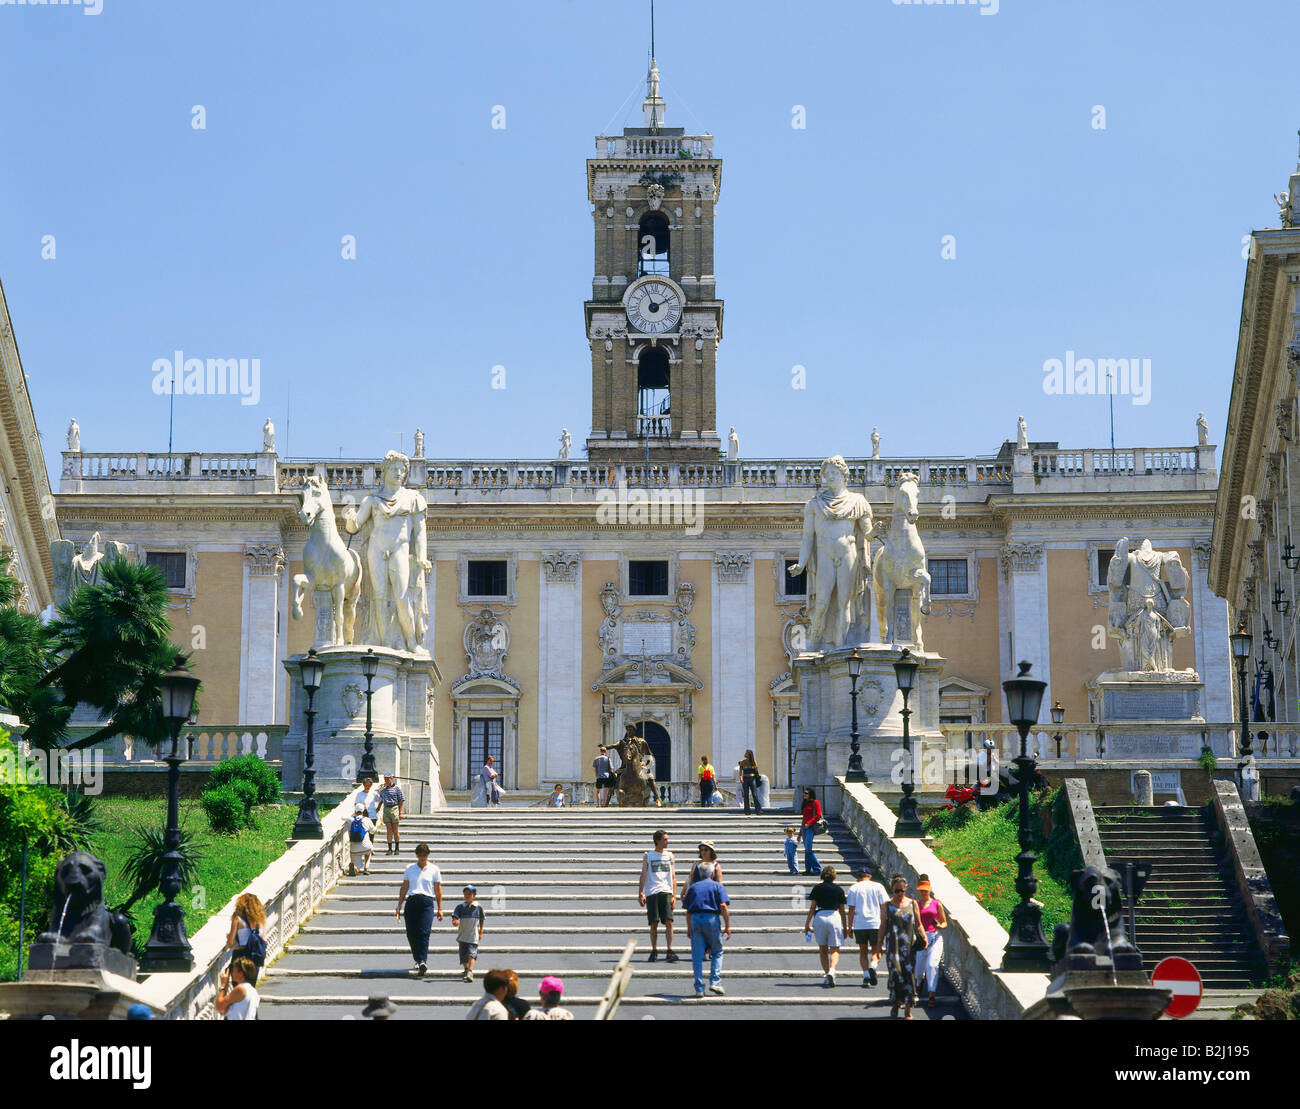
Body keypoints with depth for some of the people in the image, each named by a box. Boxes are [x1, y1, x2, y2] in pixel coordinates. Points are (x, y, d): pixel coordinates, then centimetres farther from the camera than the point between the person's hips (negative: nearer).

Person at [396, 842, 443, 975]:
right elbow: (404, 888, 17)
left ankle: (423, 961, -22)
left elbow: (438, 890, 10)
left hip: (427, 901, -3)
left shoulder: (433, 869, 9)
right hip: (411, 902, 3)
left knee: (424, 932, -16)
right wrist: (399, 906, 14)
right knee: (411, 933, 0)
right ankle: (418, 959, 14)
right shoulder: (410, 868, 13)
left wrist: (439, 909, 7)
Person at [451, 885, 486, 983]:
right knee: (463, 956, 11)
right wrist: (454, 922, -32)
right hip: (462, 936, 2)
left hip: (474, 936, -2)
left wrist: (480, 933, 9)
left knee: (471, 953, -18)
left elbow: (482, 920, 10)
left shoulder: (478, 907, 0)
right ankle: (466, 970, 34)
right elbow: (454, 917, -9)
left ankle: (470, 972, -26)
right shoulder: (460, 907, 0)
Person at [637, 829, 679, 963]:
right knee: (654, 923, 0)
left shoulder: (669, 855, 13)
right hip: (651, 892, -1)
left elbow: (673, 877, 12)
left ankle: (670, 952, -12)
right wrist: (640, 893, -1)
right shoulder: (648, 856, 9)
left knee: (668, 921, -11)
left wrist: (674, 895, 3)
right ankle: (654, 952, 11)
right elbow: (643, 875, 8)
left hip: (666, 892, 1)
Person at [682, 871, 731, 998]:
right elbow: (724, 906, -4)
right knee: (717, 953, 13)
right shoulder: (718, 886, 8)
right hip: (712, 918, -2)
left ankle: (699, 988, 1)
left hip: (695, 920, 2)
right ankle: (715, 982, -1)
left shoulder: (693, 887, 18)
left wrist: (689, 929, 20)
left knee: (697, 956, 4)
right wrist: (727, 926, -3)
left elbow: (688, 911, 15)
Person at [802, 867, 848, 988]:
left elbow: (812, 907, 4)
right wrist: (845, 927, 18)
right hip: (834, 917, 0)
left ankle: (827, 974, 11)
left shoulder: (817, 888, 7)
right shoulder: (839, 889, 9)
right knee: (835, 950, 1)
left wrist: (807, 924, 8)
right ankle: (832, 970, -24)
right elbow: (842, 910, 11)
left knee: (823, 949, 14)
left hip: (819, 917, 0)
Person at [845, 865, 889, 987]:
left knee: (863, 951, 11)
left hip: (859, 924, 0)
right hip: (876, 923, 0)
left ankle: (866, 975, -1)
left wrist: (849, 927, 4)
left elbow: (851, 910, 1)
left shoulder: (853, 888, 3)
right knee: (875, 950, 9)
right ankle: (872, 967, -19)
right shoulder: (878, 887, 4)